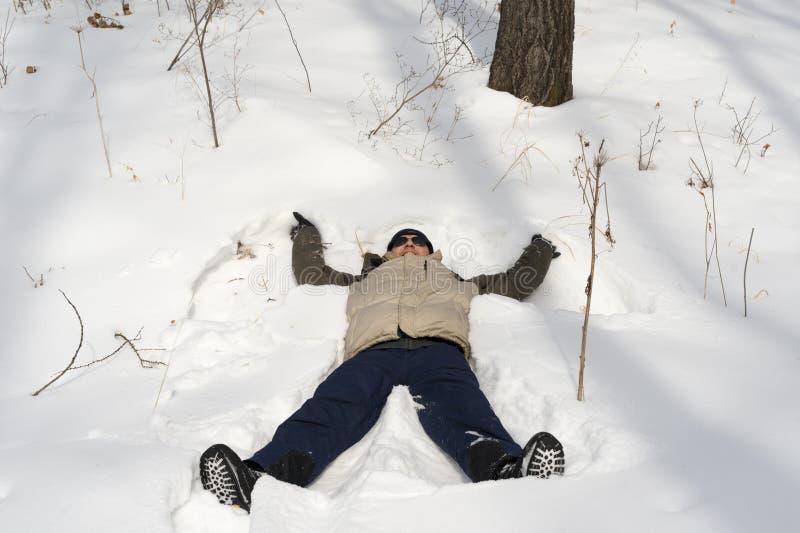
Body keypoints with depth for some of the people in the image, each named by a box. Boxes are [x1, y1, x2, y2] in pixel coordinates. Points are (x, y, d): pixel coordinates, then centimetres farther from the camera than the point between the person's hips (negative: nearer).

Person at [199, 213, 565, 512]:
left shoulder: (454, 282, 45)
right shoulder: (366, 280, 45)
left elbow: (518, 282, 51)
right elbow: (309, 272, 54)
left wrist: (539, 251, 67)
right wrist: (306, 234, 71)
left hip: (436, 347, 0)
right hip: (374, 351, 0)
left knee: (458, 406, -37)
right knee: (332, 407, -34)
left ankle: (505, 470, -70)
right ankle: (260, 479, -62)